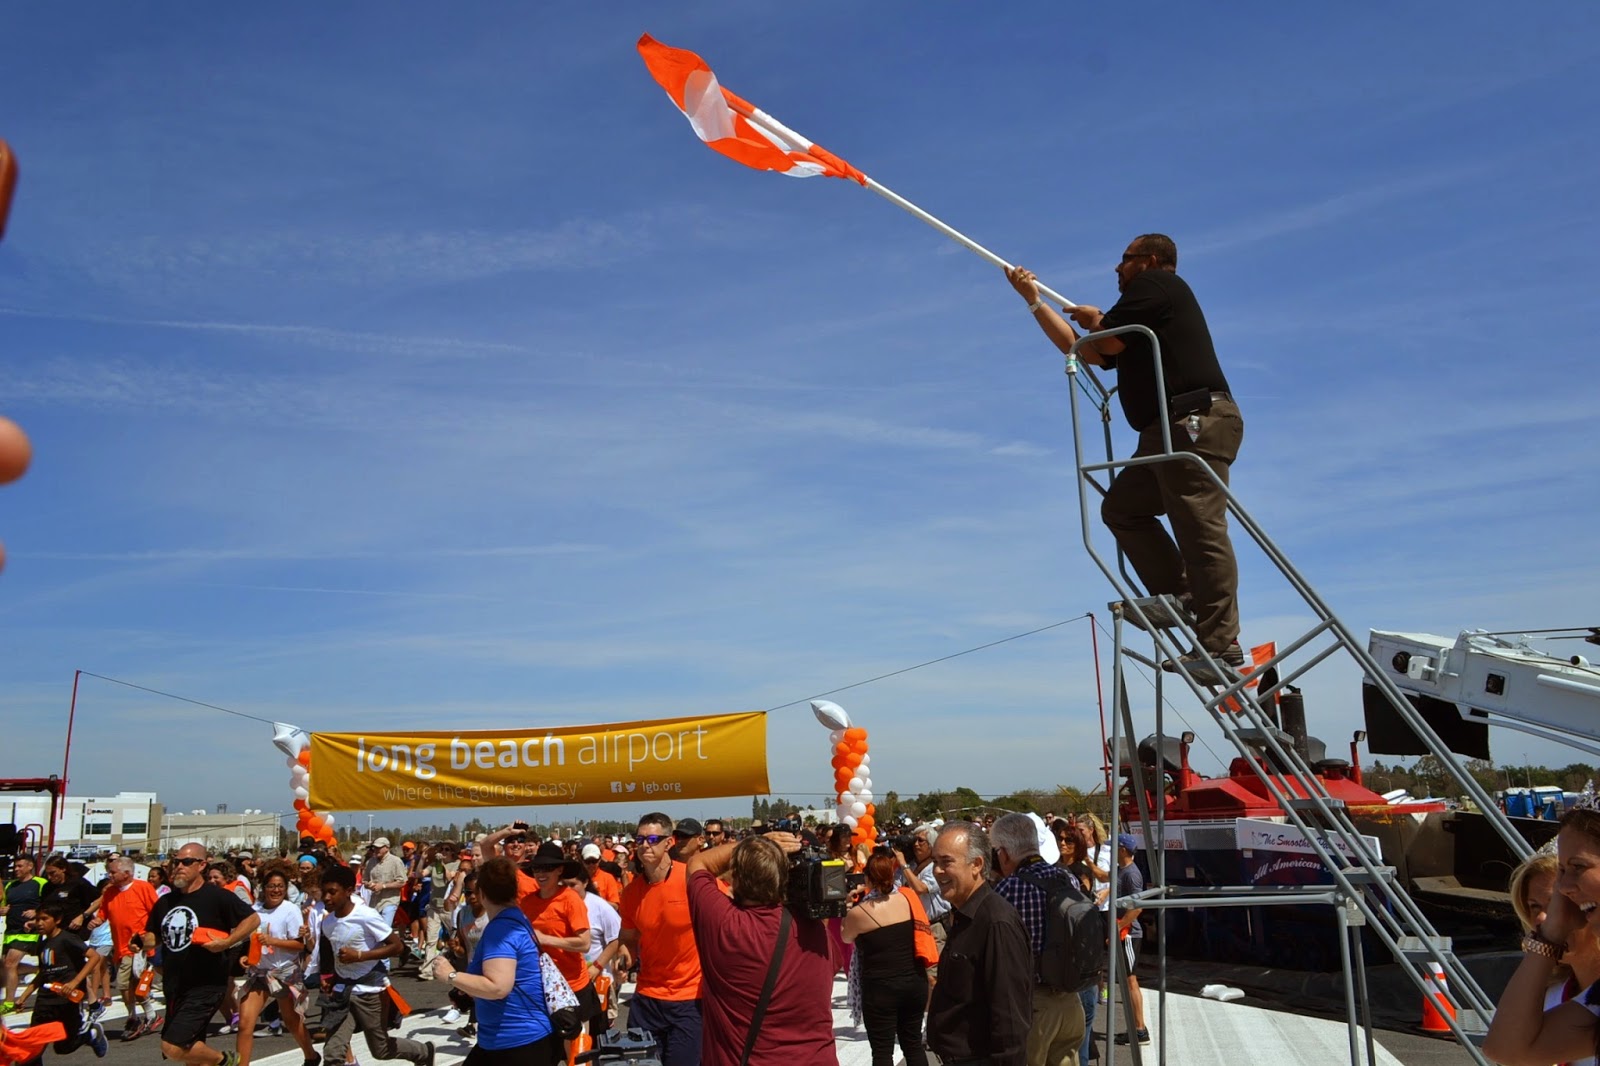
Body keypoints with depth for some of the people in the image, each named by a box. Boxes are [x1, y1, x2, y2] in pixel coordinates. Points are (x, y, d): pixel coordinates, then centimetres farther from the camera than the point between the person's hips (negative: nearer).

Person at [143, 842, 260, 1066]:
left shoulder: (217, 896, -11)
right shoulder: (165, 902, 9)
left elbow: (253, 918, -11)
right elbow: (151, 938, 19)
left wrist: (226, 942, -22)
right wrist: (141, 942, -2)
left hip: (206, 986, -7)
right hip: (174, 988, 7)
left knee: (172, 1047, -15)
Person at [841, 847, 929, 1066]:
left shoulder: (859, 912, -12)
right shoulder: (909, 898, -4)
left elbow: (846, 938, 8)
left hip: (880, 989, -4)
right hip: (915, 982, 4)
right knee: (914, 1044, 17)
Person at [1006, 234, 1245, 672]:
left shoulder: (1155, 284, 2)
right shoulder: (1142, 316, 28)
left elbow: (1106, 345, -7)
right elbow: (1083, 350, 23)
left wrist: (1097, 322, 18)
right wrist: (1033, 299, 27)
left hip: (1195, 421, -11)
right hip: (1169, 431, 11)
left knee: (1201, 530, -15)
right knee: (1121, 507, 11)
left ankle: (1223, 647, -17)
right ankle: (1179, 597, 5)